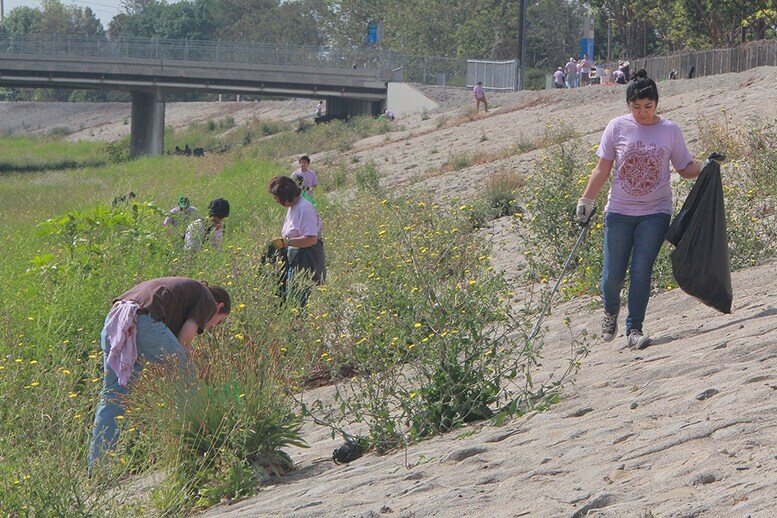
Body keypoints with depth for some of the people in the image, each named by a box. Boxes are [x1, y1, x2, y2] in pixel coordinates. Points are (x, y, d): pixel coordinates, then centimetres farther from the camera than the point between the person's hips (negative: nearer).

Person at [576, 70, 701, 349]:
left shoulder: (669, 130, 0)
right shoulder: (617, 127, -1)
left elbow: (686, 168, 6)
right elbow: (602, 169, 6)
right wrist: (586, 201, 4)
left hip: (655, 213, -1)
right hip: (619, 211, 1)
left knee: (641, 271, -8)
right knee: (613, 274, 1)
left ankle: (634, 328, 3)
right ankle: (611, 311, 32)